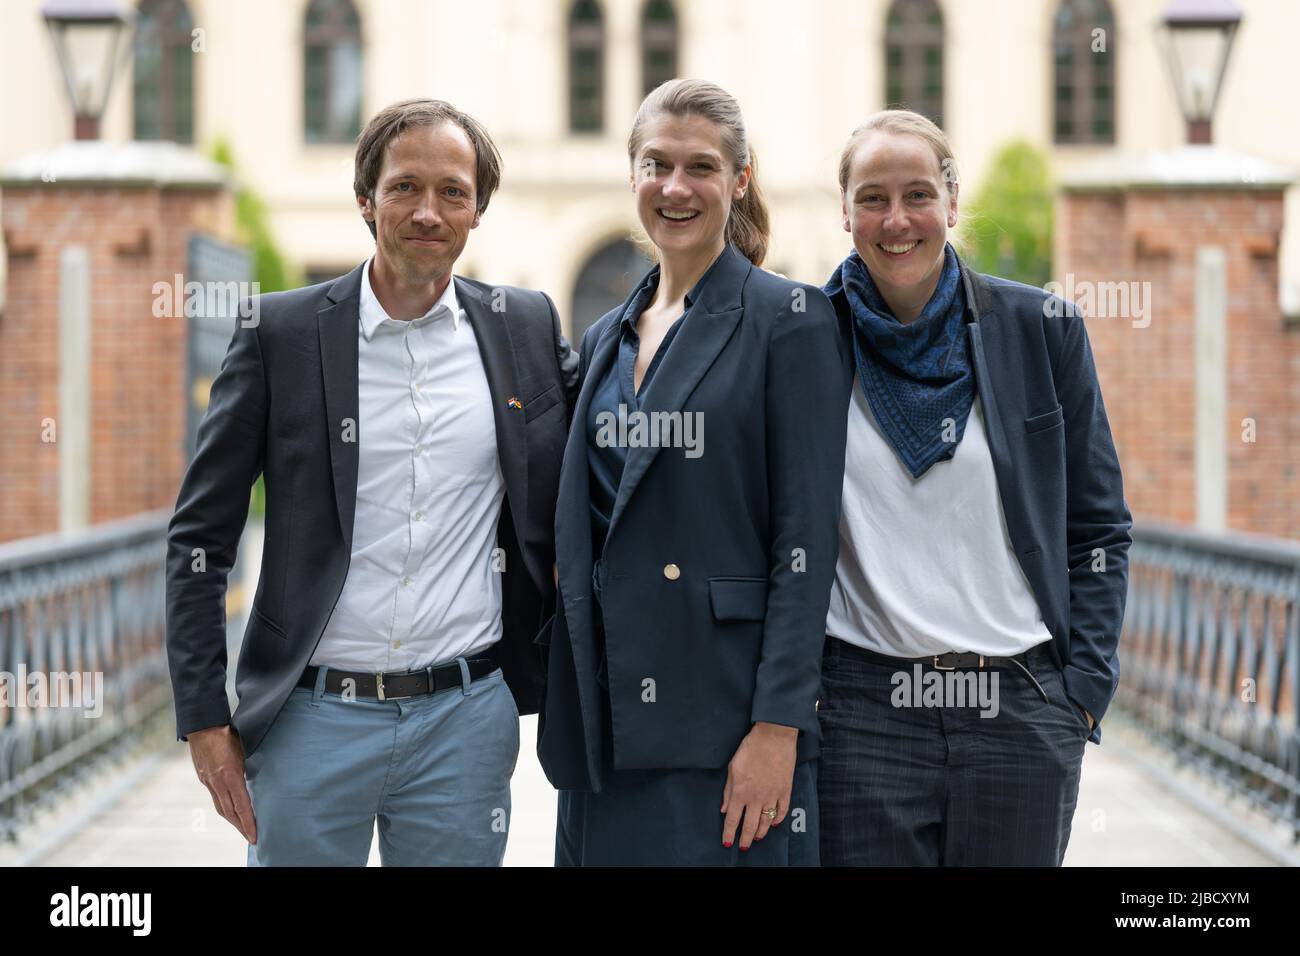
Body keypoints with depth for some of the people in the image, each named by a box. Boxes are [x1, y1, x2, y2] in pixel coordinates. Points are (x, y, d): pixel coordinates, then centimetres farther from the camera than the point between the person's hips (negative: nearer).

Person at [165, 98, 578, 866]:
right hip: (312, 718, -1)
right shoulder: (283, 333, -1)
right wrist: (204, 717, -4)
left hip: (465, 718, 2)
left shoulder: (526, 327, 6)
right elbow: (200, 537, 1)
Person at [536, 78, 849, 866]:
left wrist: (778, 726, -16)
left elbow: (807, 536, -10)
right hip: (611, 723, 6)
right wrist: (571, 715, 12)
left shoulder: (788, 319, -4)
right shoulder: (608, 337, 15)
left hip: (726, 714, -6)